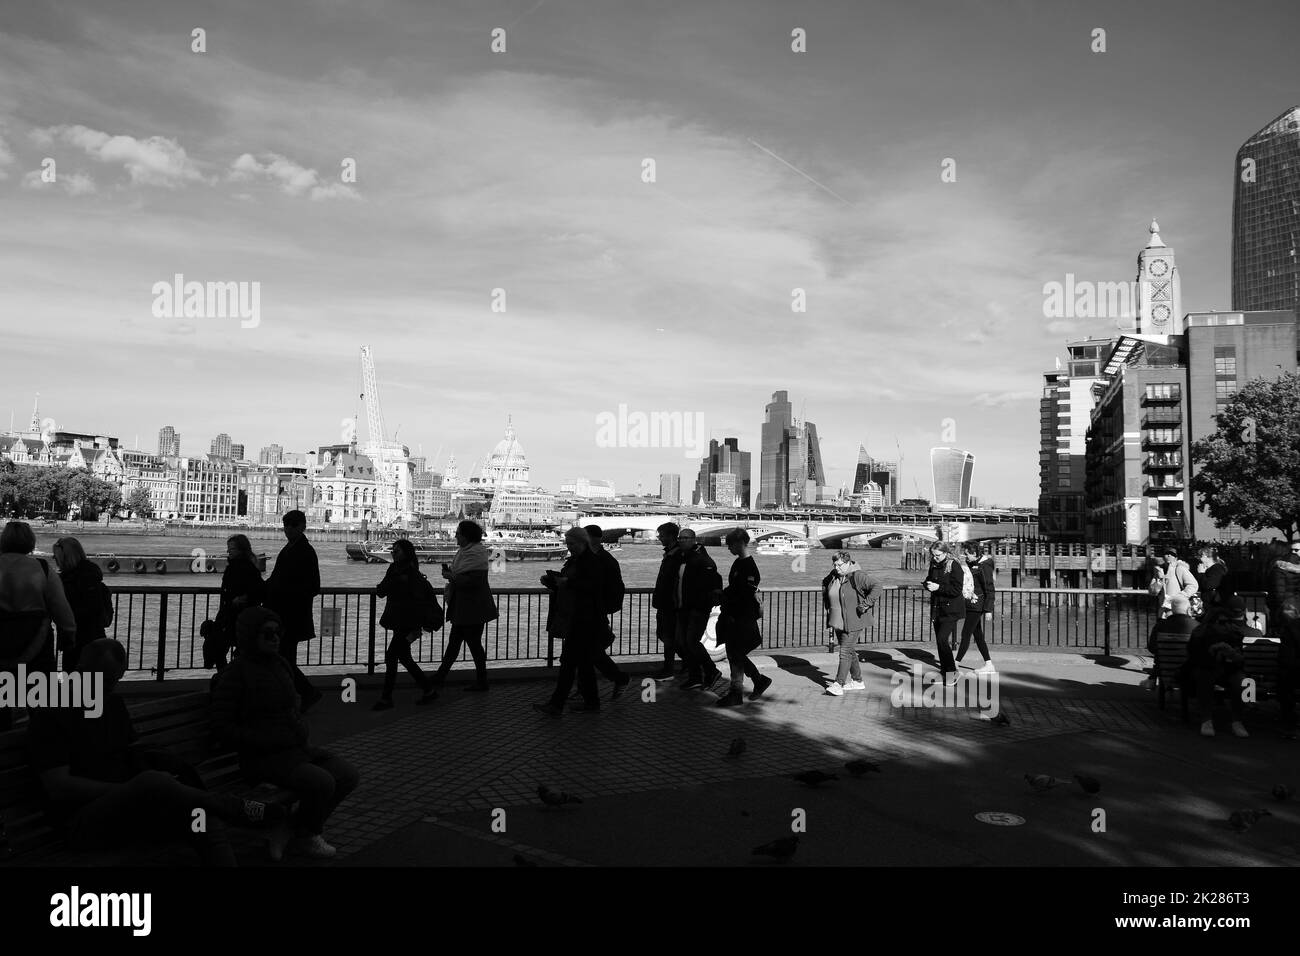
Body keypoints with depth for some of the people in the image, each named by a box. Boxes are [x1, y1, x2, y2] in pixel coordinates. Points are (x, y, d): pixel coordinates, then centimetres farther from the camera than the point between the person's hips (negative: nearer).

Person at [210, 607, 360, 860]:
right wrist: (270, 742, -18)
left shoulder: (280, 664, 11)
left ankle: (288, 831, 1)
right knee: (321, 782, -28)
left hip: (293, 750, 8)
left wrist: (301, 730, 2)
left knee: (348, 775, -11)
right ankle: (307, 836, 2)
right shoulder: (235, 673, -11)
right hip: (262, 760, -7)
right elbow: (222, 728, -14)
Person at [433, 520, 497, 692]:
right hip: (462, 607, 10)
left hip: (473, 608, -10)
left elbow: (474, 581, -25)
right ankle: (440, 677, 21)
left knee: (474, 643, -1)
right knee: (454, 641, 14)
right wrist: (449, 572, 1)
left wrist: (452, 577, -18)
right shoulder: (464, 551, 13)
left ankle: (481, 682, 11)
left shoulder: (476, 553, -17)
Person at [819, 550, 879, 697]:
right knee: (850, 651, 16)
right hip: (838, 622, 8)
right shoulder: (833, 576, 6)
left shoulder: (857, 576, -16)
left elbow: (876, 587, -24)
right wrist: (826, 601, 18)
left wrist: (865, 605, -25)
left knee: (846, 652, -11)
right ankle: (857, 681, 28)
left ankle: (839, 685, -12)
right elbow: (825, 582, 29)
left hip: (853, 623, -8)